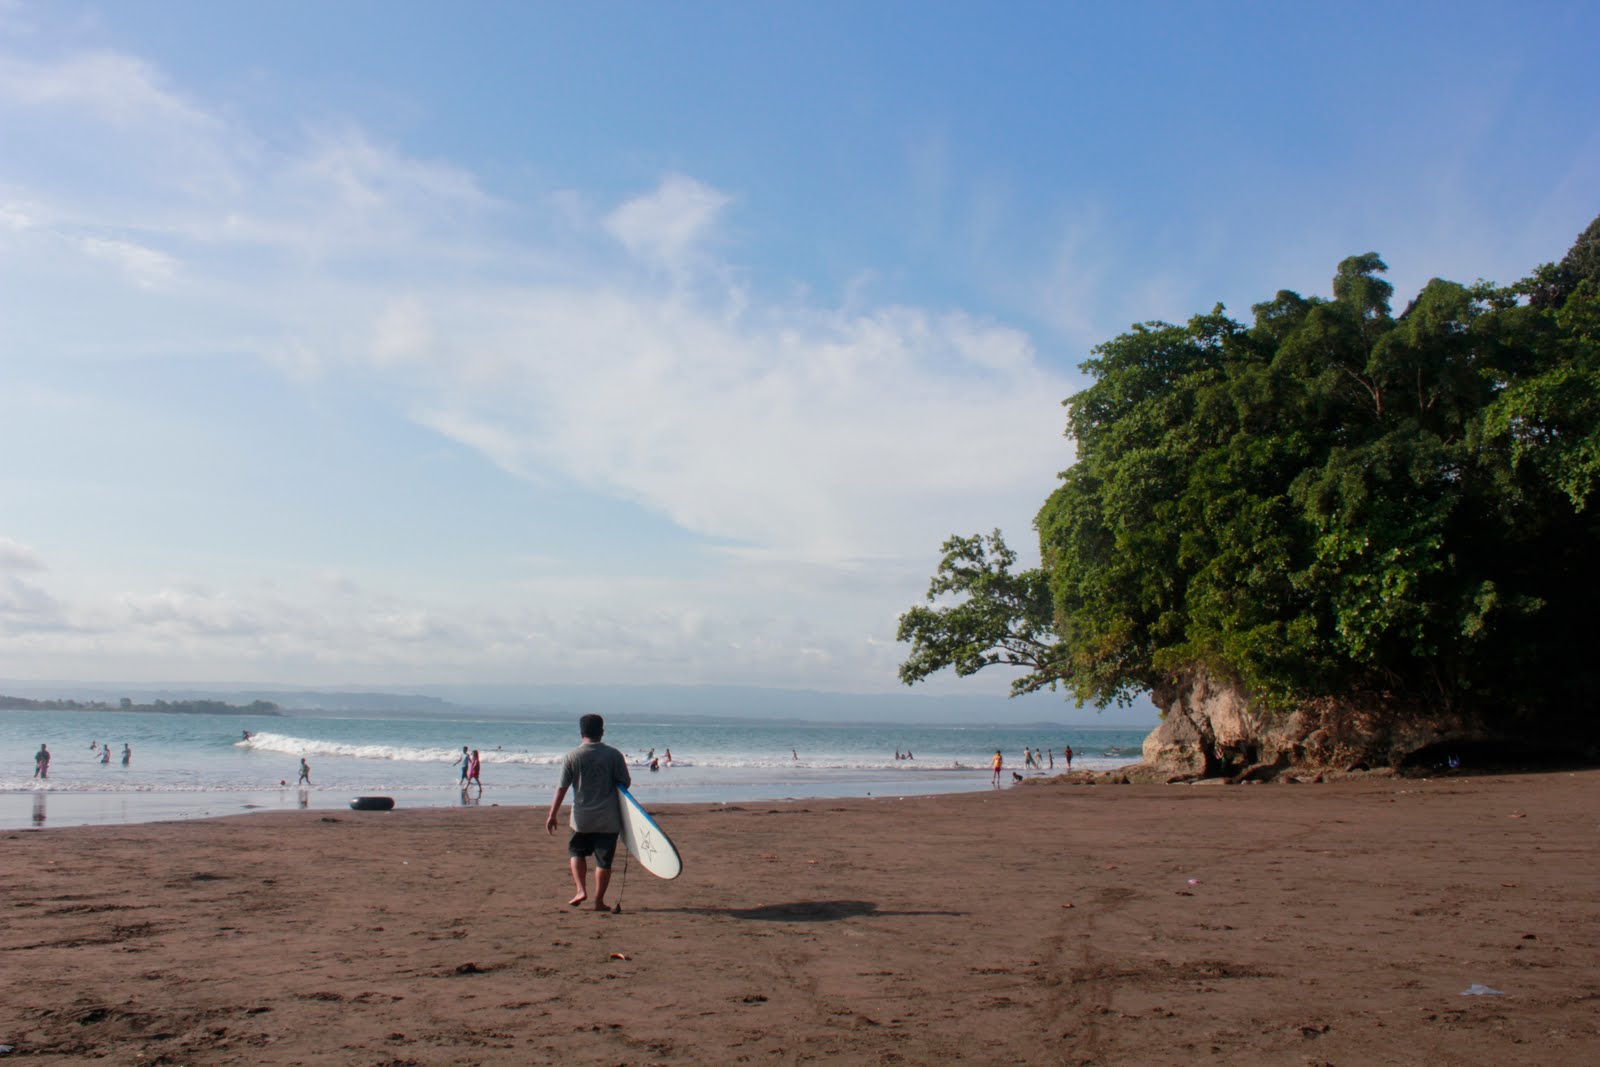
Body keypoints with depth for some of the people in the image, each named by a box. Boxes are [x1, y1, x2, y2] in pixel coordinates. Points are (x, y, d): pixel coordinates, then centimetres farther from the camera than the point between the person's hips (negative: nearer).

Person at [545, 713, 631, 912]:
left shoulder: (571, 757, -4)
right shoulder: (614, 755, -4)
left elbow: (562, 788, -3)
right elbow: (626, 782, -1)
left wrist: (552, 815, 3)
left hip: (582, 819, 0)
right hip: (609, 819, 0)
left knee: (576, 852, 21)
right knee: (604, 860, 8)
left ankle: (581, 890, 7)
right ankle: (599, 901, 11)